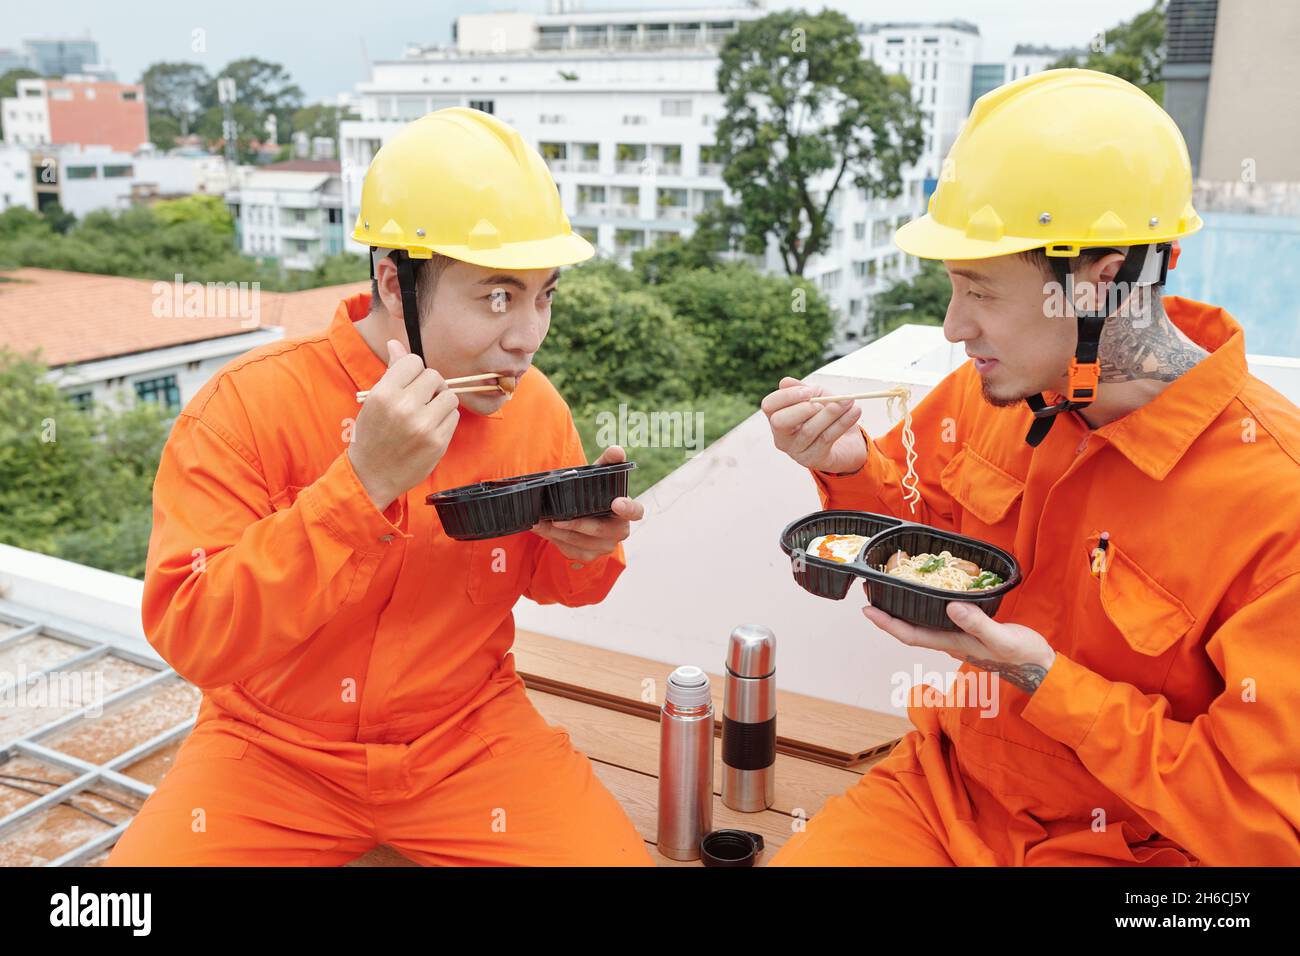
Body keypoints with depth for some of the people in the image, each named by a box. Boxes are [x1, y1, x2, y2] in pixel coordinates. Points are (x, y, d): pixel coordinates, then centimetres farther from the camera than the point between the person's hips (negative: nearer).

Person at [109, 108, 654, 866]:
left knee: (615, 854, -17)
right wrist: (362, 483, -34)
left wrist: (584, 551, -14)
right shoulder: (250, 405, -17)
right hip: (275, 748, -1)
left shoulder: (537, 410, -6)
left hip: (468, 737, 2)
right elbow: (190, 640, -24)